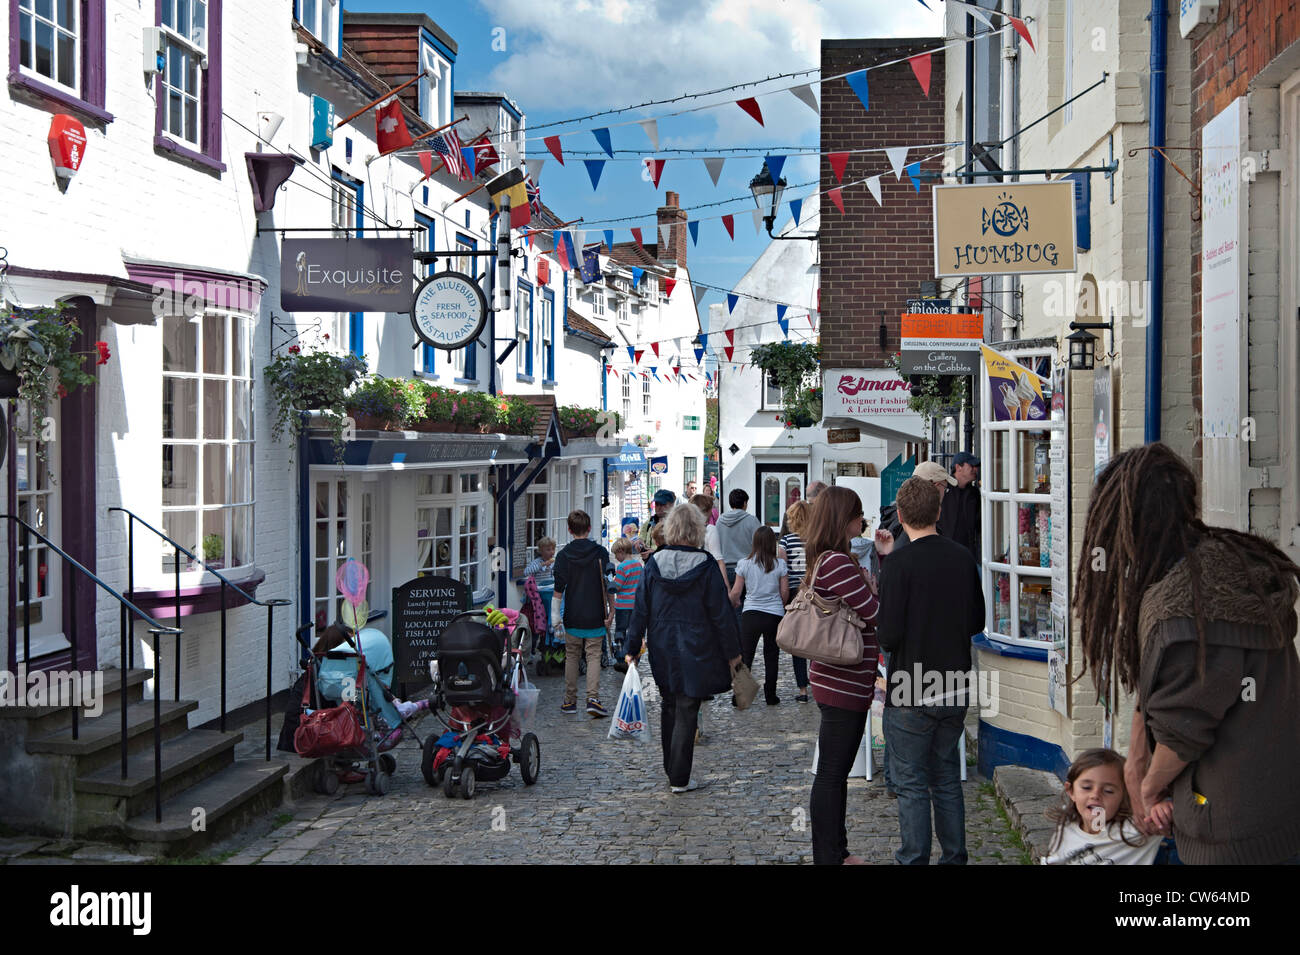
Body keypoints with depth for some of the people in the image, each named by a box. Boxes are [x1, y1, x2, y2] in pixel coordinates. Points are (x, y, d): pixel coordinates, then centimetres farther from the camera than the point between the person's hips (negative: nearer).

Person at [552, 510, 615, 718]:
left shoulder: (563, 555, -3)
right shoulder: (601, 553, -4)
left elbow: (559, 590, -4)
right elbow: (608, 586, -2)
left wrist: (555, 619, 1)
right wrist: (611, 613, 5)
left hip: (572, 618, 1)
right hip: (595, 617, -1)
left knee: (571, 657, 12)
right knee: (594, 656, 2)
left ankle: (570, 701, 16)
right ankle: (593, 698, -14)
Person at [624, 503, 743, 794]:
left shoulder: (653, 564, -3)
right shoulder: (705, 567, -12)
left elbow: (640, 610, 0)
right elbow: (721, 614, -8)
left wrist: (632, 648, 8)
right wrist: (732, 651, 2)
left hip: (662, 652, 3)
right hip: (695, 653, -3)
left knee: (668, 708, 18)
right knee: (686, 713, 2)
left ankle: (671, 770, 27)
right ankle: (680, 779, 4)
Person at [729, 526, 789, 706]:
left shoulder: (744, 564, -3)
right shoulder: (780, 564, -4)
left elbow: (736, 592, 0)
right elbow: (785, 592, 0)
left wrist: (733, 603, 22)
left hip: (750, 614, 0)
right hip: (775, 614, 0)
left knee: (745, 655, 7)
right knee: (771, 656, 10)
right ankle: (770, 696, 14)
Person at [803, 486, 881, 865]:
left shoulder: (824, 561, 12)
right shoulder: (837, 563, -20)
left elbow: (861, 610, 12)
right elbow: (876, 614, -20)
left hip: (844, 682, 10)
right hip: (843, 683, -10)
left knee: (837, 771, 18)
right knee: (831, 773, -2)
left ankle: (837, 852, 28)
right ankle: (828, 858, 6)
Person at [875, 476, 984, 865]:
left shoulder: (899, 563, -17)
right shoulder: (963, 557, 0)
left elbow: (889, 636, -18)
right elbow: (977, 621, 10)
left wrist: (886, 638, 3)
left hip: (910, 693, -5)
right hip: (956, 687, 6)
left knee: (911, 785, 4)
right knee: (947, 779, 18)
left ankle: (915, 860, 9)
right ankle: (954, 858, 24)